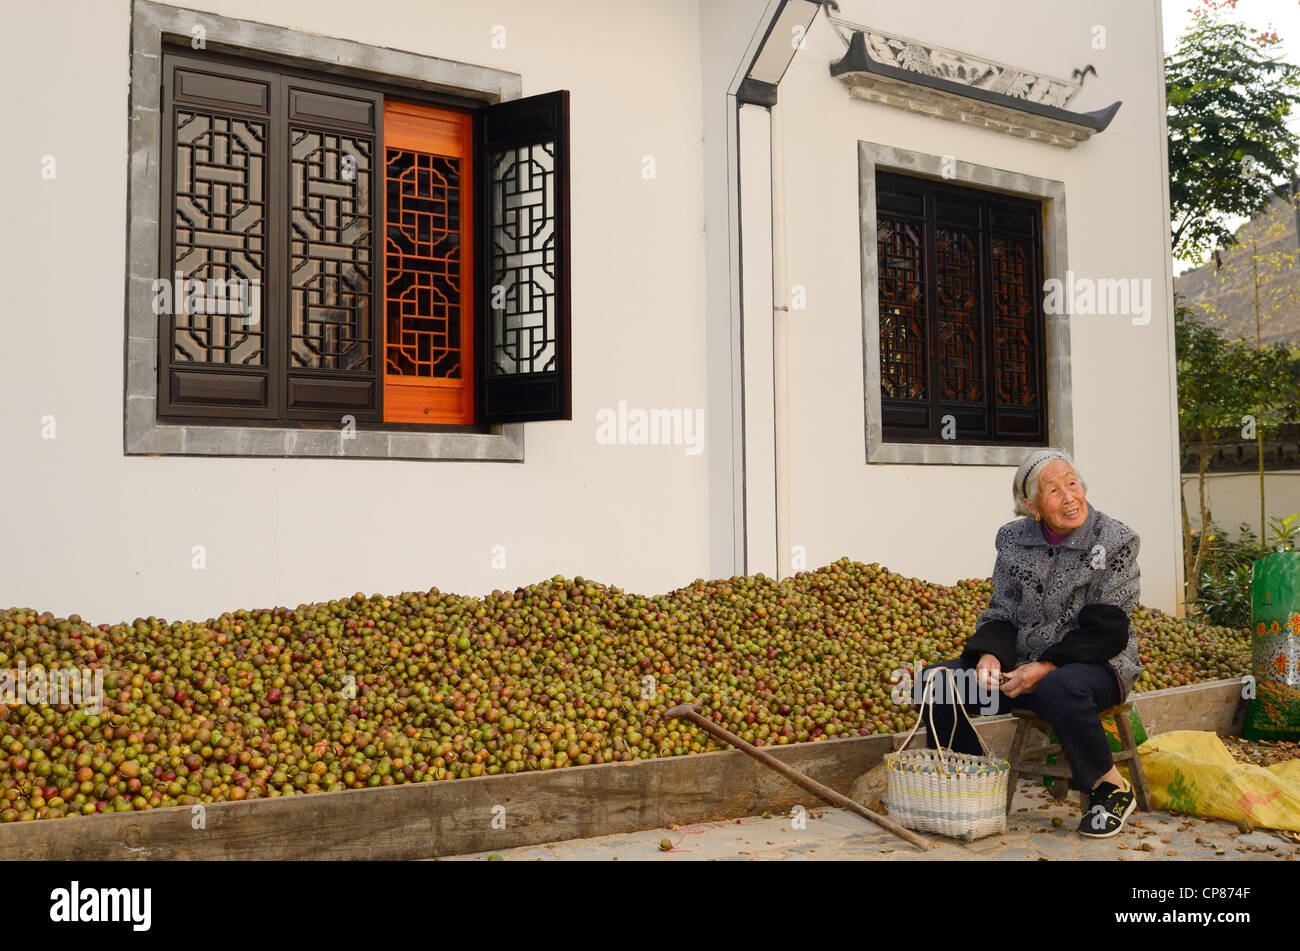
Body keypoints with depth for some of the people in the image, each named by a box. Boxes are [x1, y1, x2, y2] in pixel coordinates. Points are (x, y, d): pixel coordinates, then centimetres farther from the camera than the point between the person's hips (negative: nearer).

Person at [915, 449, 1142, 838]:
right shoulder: (1013, 539, 5)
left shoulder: (1115, 541, -8)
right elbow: (1001, 613, 8)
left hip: (1096, 665, -4)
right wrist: (989, 654, -15)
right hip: (1022, 664, 4)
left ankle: (1112, 788, -14)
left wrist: (1047, 667, -23)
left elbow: (1106, 631, -12)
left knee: (1059, 688, -40)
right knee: (935, 681, -15)